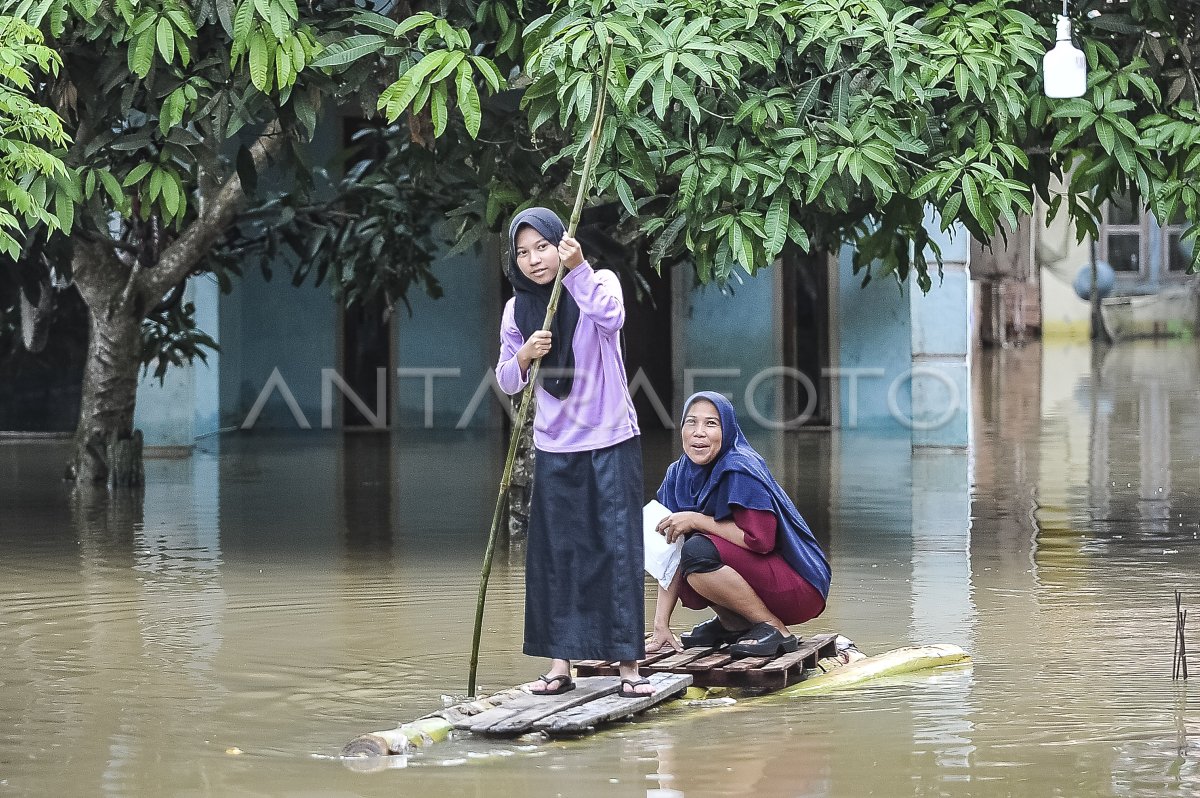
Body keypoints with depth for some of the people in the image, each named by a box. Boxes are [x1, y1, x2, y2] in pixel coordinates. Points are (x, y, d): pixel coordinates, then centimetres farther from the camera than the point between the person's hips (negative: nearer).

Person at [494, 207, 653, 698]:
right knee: (555, 553, 3)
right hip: (554, 449, 4)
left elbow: (610, 316, -28)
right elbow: (507, 382, 6)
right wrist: (524, 354, -14)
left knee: (619, 547, -5)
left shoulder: (598, 284, -5)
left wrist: (578, 270, -37)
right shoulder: (518, 310, 4)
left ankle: (628, 664, -2)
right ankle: (560, 663, 9)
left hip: (611, 441, -4)